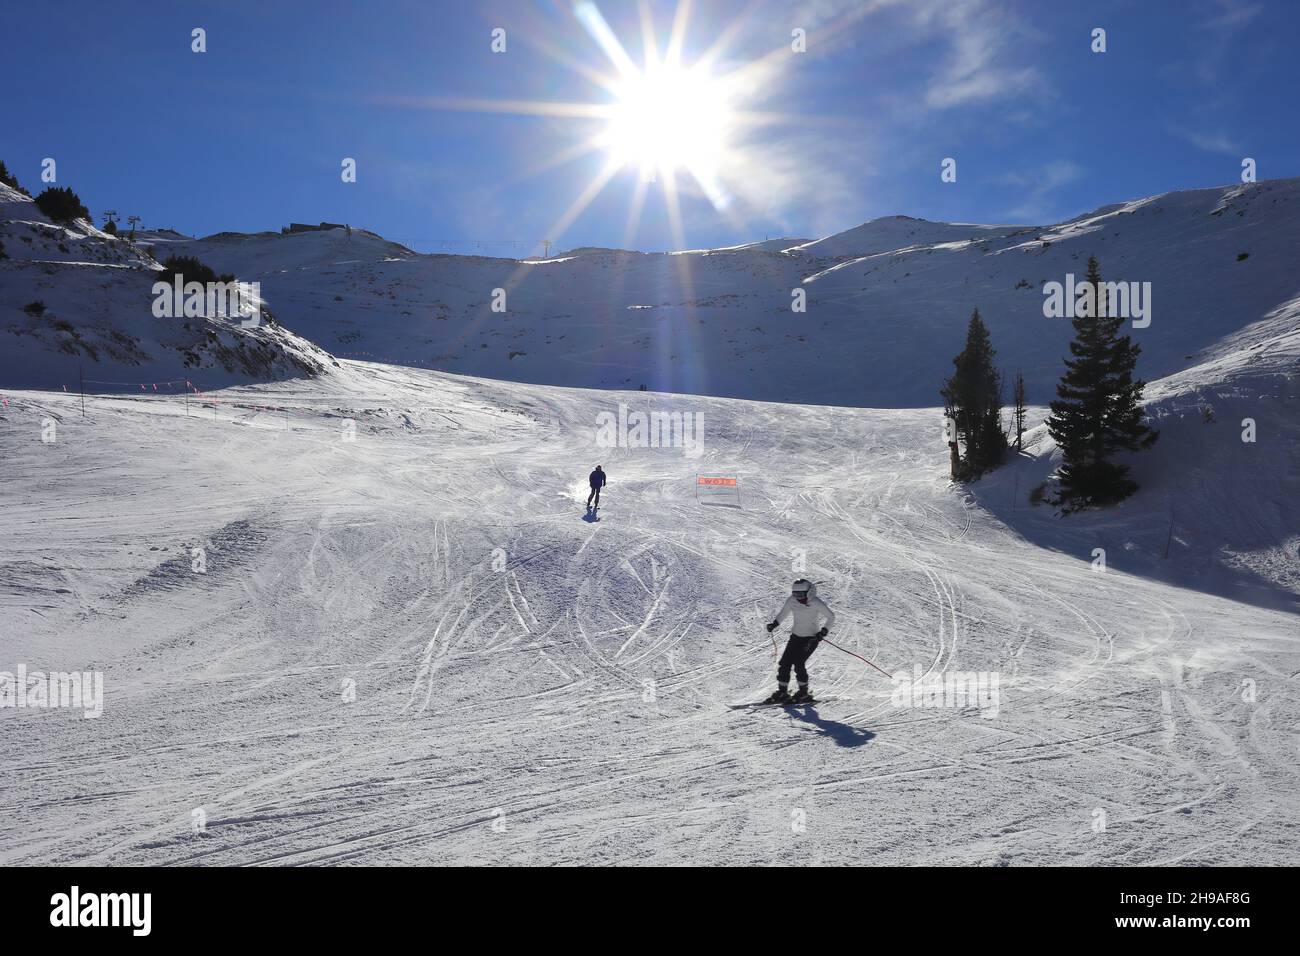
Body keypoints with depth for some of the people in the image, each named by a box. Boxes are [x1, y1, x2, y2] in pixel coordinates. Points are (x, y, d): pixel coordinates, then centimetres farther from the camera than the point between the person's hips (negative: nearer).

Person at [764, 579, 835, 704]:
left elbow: (830, 617, -8)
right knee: (785, 663, -4)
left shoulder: (816, 603, -18)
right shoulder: (791, 600, -6)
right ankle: (782, 692, 8)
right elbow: (784, 612, 15)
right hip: (796, 636, 5)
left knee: (798, 663, -17)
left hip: (811, 638, -5)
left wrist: (823, 632, -19)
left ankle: (804, 693, 0)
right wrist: (775, 624, 3)